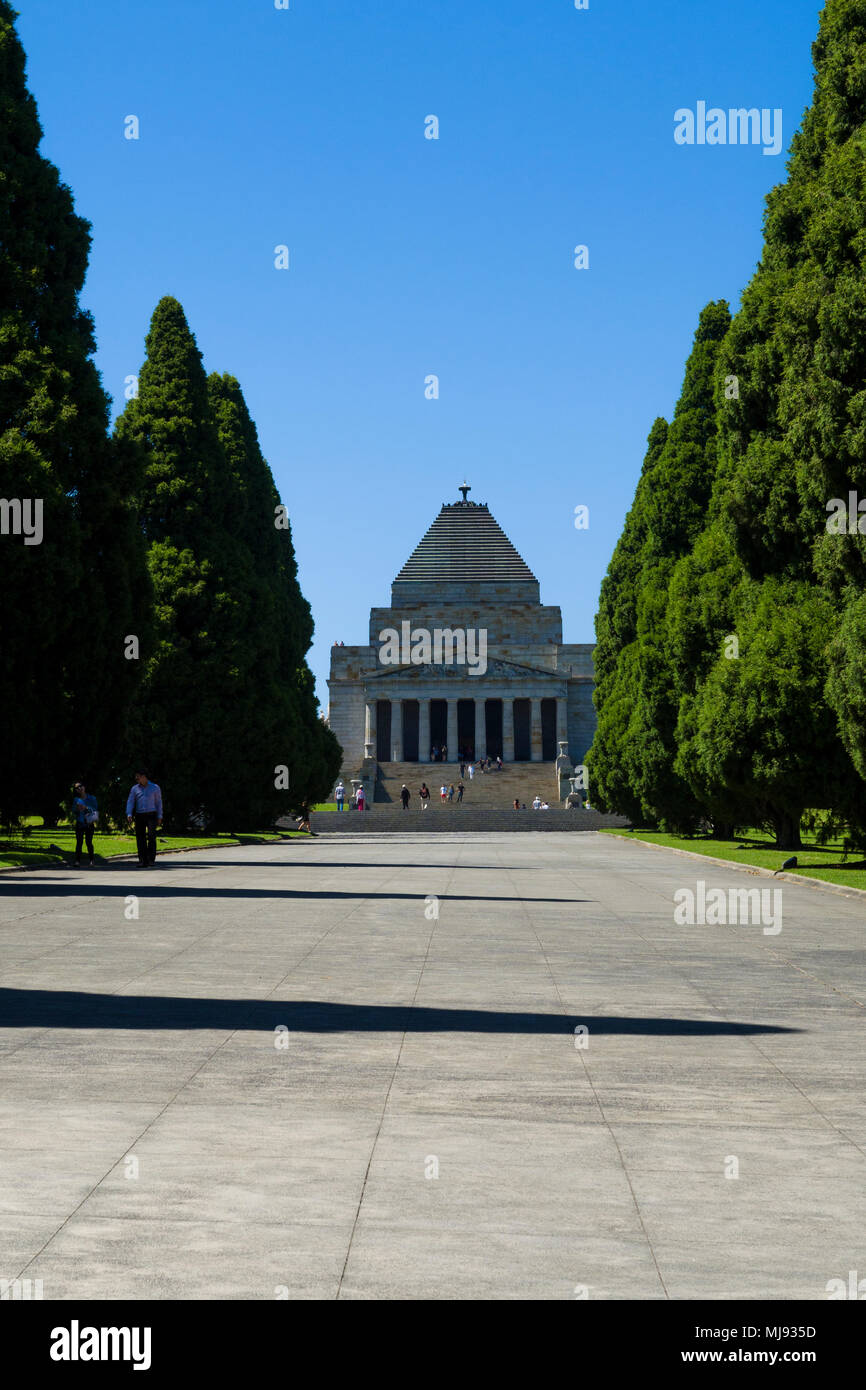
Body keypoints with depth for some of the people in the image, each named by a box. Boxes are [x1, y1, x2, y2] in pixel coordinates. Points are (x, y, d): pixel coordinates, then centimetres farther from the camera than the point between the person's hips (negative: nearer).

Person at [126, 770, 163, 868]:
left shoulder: (155, 788, 6)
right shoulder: (134, 789, 11)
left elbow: (159, 802, 8)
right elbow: (130, 802, 4)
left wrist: (159, 817, 2)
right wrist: (129, 814, -11)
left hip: (151, 815, -3)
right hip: (139, 816, 3)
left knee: (151, 836, -15)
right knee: (140, 838, -2)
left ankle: (151, 859, -12)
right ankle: (143, 861, 1)